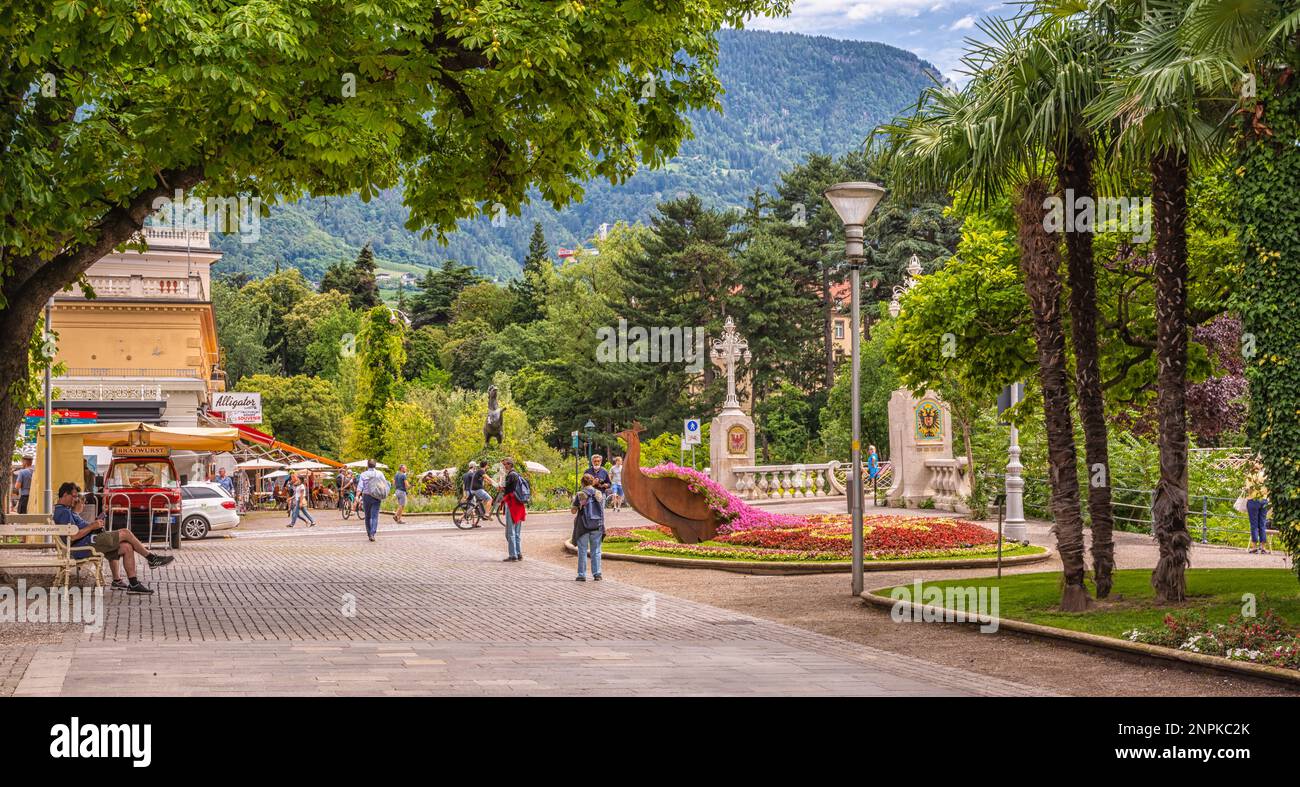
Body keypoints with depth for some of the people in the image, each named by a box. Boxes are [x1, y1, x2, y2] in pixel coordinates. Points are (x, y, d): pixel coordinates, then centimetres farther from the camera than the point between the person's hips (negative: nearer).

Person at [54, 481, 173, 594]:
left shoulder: (66, 510, 22)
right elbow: (72, 536, -25)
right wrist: (92, 526, -17)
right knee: (125, 532, -11)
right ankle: (151, 558, 2)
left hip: (89, 542, 11)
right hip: (84, 546, -11)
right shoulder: (63, 512, -14)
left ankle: (133, 584, 2)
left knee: (127, 547, 4)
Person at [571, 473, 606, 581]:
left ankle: (582, 575, 5)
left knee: (582, 550, 5)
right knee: (596, 550, 9)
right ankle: (597, 574, 7)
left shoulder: (580, 495, -6)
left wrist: (573, 503, 12)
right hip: (597, 525, 2)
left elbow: (573, 511, -5)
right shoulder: (600, 494, 4)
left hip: (583, 526, -2)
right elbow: (602, 508, 10)